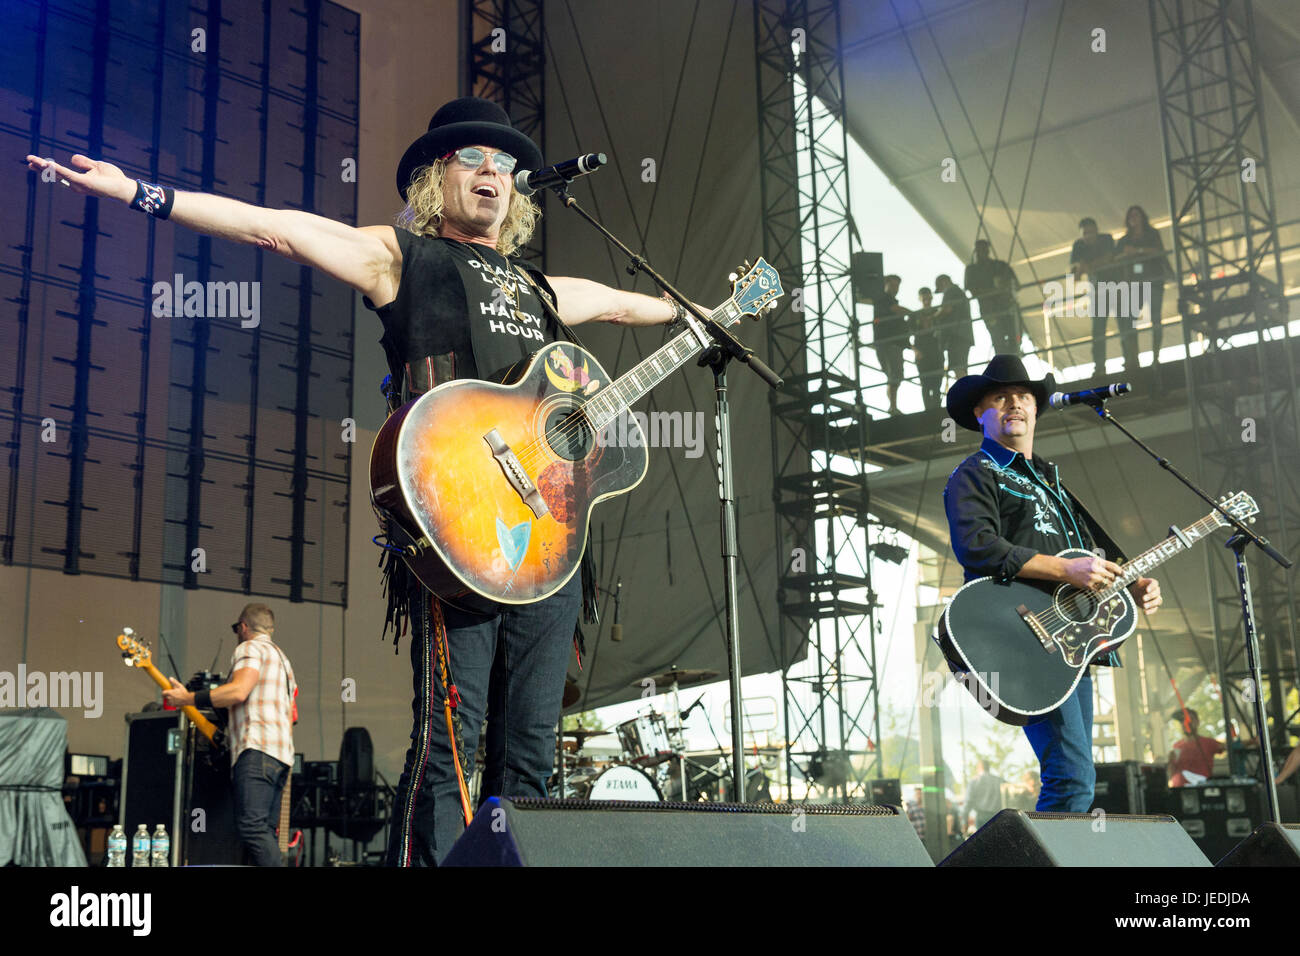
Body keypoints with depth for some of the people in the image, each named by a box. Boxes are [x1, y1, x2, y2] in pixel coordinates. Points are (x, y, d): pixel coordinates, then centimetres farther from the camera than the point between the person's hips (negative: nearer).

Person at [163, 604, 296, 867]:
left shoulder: (250, 648, 2)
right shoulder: (282, 658, 31)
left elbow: (238, 691, -17)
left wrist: (187, 698, -9)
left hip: (257, 748, -10)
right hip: (282, 753, 10)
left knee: (251, 827, -19)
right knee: (264, 833, 6)